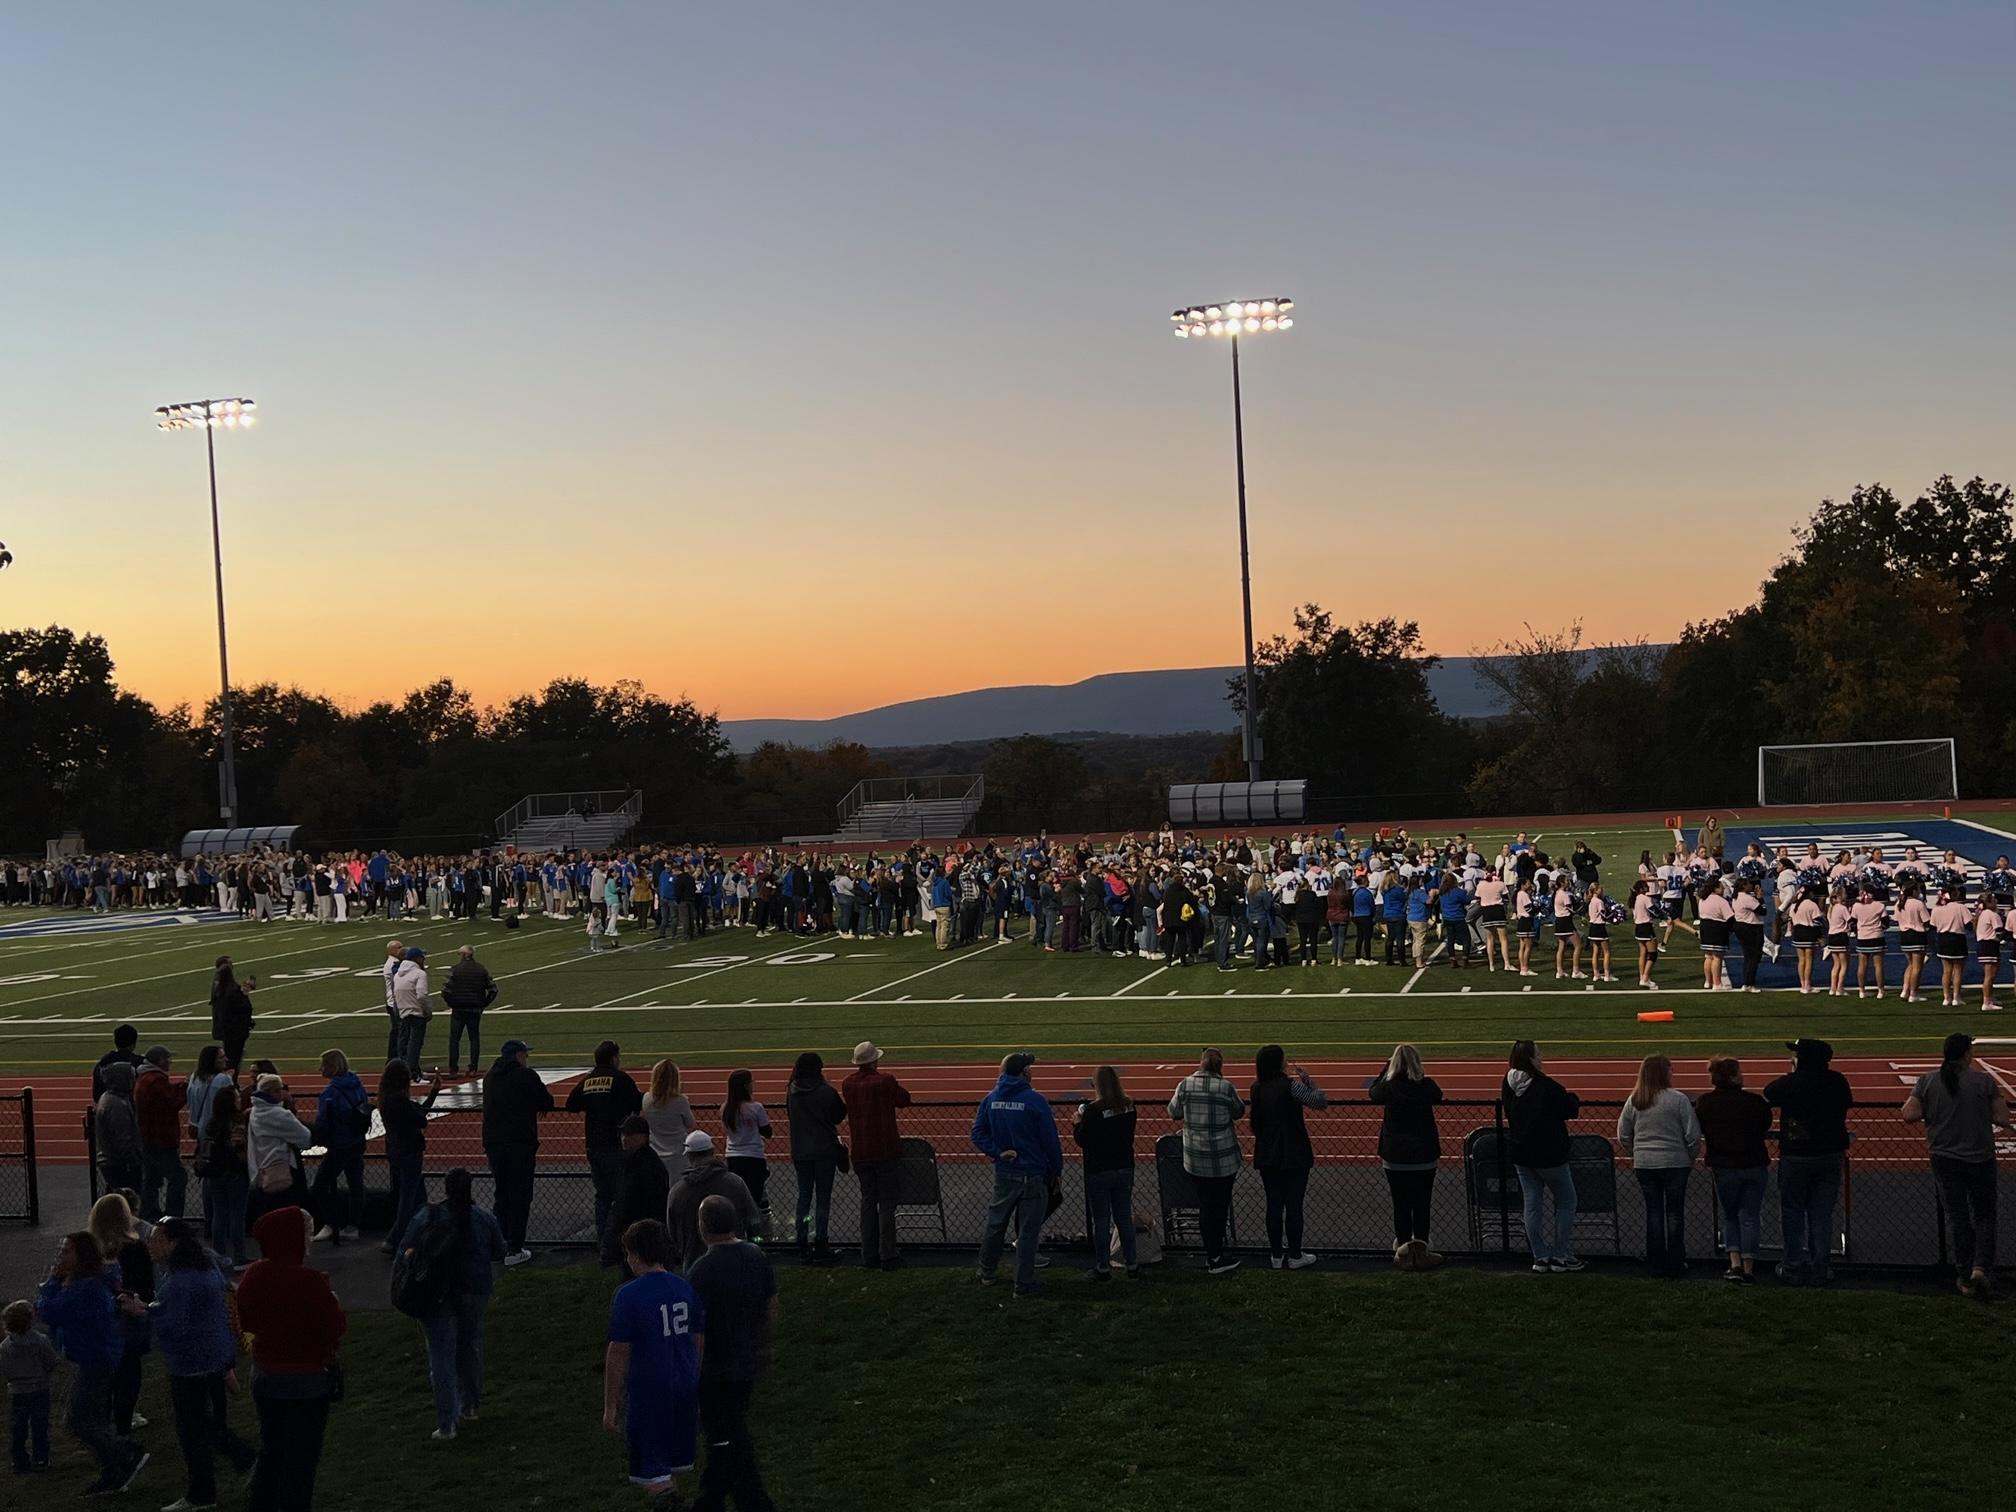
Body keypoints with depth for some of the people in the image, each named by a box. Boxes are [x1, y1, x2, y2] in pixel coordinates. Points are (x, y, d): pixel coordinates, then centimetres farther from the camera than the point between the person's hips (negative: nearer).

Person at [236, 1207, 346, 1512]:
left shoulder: (254, 1275, -5)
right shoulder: (310, 1281, -25)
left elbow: (247, 1322, 9)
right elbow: (336, 1328, -17)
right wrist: (332, 1301, 0)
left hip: (264, 1375, 6)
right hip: (307, 1381, -6)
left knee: (270, 1452, 22)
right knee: (301, 1458, 7)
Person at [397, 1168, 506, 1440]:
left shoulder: (427, 1216, -12)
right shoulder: (485, 1218, -7)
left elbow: (405, 1251, -8)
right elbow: (499, 1252, 4)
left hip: (437, 1293, -2)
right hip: (475, 1292, 2)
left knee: (441, 1355, 1)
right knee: (471, 1346, 22)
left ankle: (447, 1423, -5)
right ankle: (470, 1407, 36)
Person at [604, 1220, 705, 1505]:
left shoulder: (628, 1295, -15)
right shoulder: (686, 1288, 2)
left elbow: (618, 1355, -14)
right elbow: (700, 1342, 10)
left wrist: (610, 1406, -7)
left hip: (648, 1394, -6)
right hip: (686, 1390, 6)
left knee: (654, 1471, 4)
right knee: (676, 1464, 20)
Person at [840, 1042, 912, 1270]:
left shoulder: (847, 1084, -1)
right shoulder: (885, 1080, -14)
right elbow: (904, 1100, -1)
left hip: (861, 1152, 4)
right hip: (885, 1149, -4)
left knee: (868, 1202, 13)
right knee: (886, 1203, 1)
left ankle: (869, 1255, 15)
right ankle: (887, 1255, 0)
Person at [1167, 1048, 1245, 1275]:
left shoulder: (1185, 1086, -5)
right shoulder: (1226, 1087, -12)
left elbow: (1173, 1112, 8)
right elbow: (1239, 1112, 2)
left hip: (1194, 1159, 3)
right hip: (1224, 1158, -3)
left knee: (1205, 1206, 12)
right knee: (1219, 1206, 5)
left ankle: (1212, 1254, 20)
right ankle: (1216, 1259, 9)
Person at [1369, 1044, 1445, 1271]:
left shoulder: (1388, 1087, -11)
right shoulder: (1427, 1086, -10)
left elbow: (1372, 1092, 11)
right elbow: (1438, 1097, 13)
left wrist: (1386, 1068, 15)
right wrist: (1418, 1075, 12)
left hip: (1395, 1158, -1)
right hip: (1425, 1156, 1)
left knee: (1401, 1207, 7)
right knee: (1422, 1206, 10)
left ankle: (1404, 1253, 10)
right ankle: (1421, 1251, 12)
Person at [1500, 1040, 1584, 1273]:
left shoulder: (1508, 1086, 0)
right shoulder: (1546, 1086, -20)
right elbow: (1571, 1109, -12)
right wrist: (1573, 1098, 11)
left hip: (1519, 1155, 6)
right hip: (1548, 1154, -6)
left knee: (1532, 1205, 11)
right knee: (1566, 1201, 9)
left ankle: (1540, 1257, 13)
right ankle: (1561, 1256, 9)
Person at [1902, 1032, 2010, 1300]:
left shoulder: (1927, 1081, -5)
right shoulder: (1984, 1081, -9)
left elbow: (1909, 1115, -8)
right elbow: (2002, 1119, -8)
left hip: (1945, 1159, 1)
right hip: (1980, 1158, -1)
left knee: (1957, 1217, 10)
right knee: (1984, 1216, 10)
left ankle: (1965, 1277, 12)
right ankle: (1982, 1268, -9)